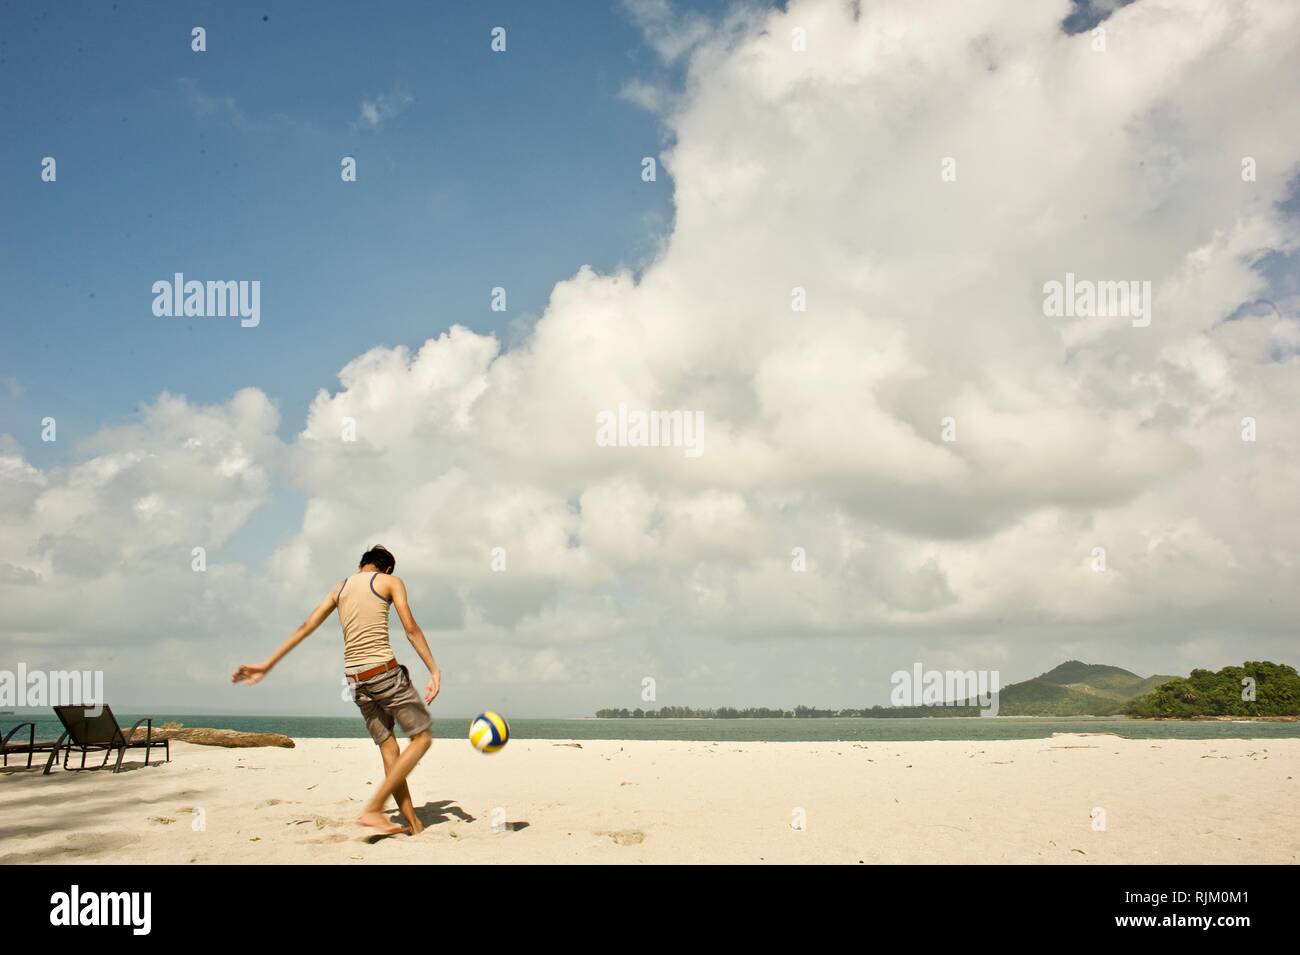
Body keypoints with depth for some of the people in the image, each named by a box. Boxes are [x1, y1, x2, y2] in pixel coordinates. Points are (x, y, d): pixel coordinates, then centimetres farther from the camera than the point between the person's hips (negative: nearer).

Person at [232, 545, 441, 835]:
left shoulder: (339, 588, 16)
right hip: (384, 670, -6)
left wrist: (266, 665, 11)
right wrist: (434, 670, -6)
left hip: (354, 677, 6)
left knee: (389, 748, 11)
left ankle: (413, 823, 11)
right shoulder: (391, 582, 3)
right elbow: (411, 629, -6)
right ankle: (373, 808, -8)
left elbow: (305, 628, 11)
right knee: (422, 737, 3)